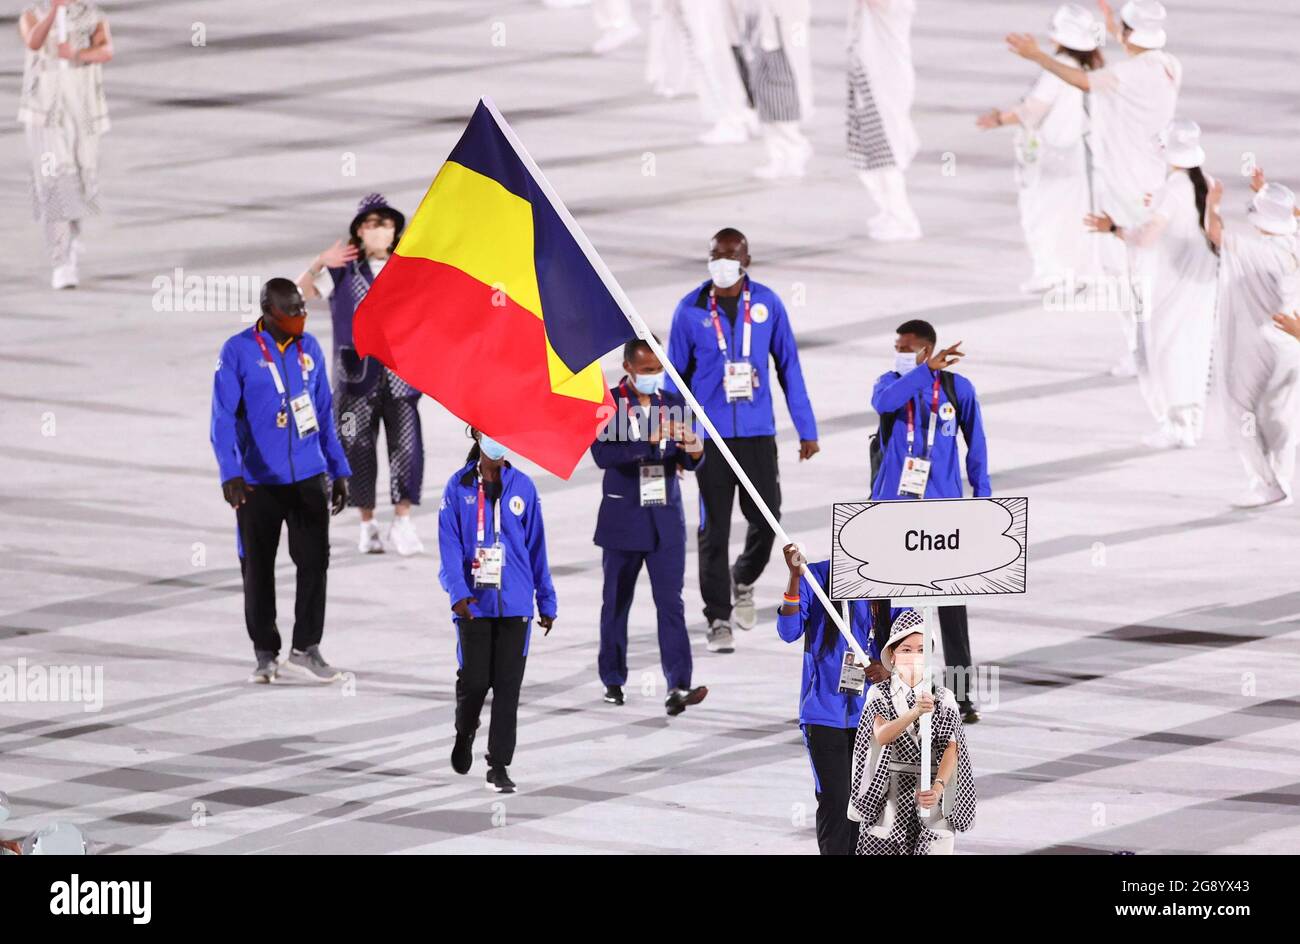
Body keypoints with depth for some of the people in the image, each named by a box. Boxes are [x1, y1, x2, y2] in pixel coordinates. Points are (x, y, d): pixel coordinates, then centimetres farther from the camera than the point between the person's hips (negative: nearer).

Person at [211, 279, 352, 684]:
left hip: (309, 478, 3)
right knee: (257, 567, 5)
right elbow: (223, 418, -12)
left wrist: (339, 470, 15)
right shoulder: (238, 352, -8)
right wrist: (230, 473, -23)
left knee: (314, 560, -2)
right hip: (258, 482, -3)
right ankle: (265, 654, 15)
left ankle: (306, 648, 8)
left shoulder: (309, 348, 6)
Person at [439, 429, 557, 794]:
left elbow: (536, 547, 8)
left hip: (515, 603, 1)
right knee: (474, 681, 1)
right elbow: (449, 545, -5)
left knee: (507, 685, -2)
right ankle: (465, 733, 32)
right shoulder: (459, 487, 1)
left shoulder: (523, 487, 4)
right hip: (474, 603, -1)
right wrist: (458, 592, -18)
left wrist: (546, 600, 8)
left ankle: (499, 765, 4)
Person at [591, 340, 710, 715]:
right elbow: (602, 454, -19)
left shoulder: (672, 403, 5)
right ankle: (613, 680, 23)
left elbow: (688, 462, 6)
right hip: (623, 518, -2)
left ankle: (678, 687, -16)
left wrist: (694, 451, -17)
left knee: (671, 601, -8)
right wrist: (650, 441, -29)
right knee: (616, 602, 9)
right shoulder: (607, 403, -6)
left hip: (666, 518, 2)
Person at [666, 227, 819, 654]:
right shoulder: (691, 310, -2)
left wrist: (806, 429, 6)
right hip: (711, 436, -1)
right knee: (713, 530, 1)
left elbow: (788, 367, 7)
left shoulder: (766, 303, 1)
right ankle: (718, 620, 9)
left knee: (766, 519, -1)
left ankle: (744, 580, 30)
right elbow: (675, 376, 5)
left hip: (758, 432, 1)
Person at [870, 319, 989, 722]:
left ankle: (961, 695, -1)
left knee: (951, 605, -4)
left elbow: (976, 445, 8)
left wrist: (982, 496, 6)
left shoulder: (958, 389, 1)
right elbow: (884, 401, -22)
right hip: (892, 507, 2)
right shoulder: (892, 382, 3)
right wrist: (928, 370, -30)